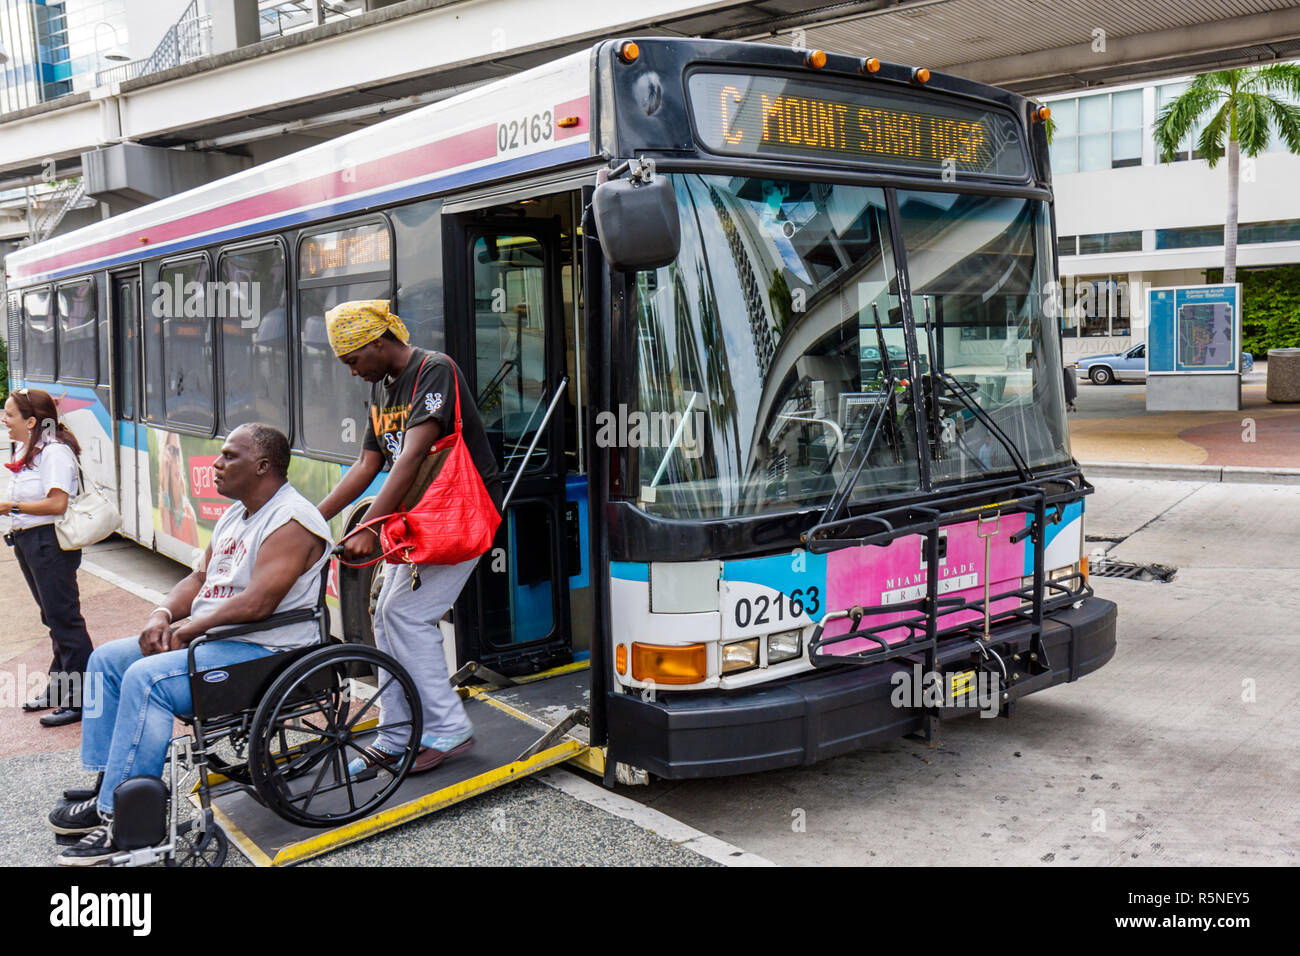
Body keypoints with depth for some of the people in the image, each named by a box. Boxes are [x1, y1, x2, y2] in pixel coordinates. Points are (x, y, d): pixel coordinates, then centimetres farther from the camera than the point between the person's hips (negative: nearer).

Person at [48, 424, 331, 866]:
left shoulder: (291, 521, -18)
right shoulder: (235, 515, 16)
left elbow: (257, 603, -27)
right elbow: (201, 577, 20)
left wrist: (188, 629, -17)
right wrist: (163, 614, 1)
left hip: (265, 652, -11)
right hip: (208, 639, 11)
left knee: (146, 678, -26)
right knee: (107, 659, 9)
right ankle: (106, 784, 12)